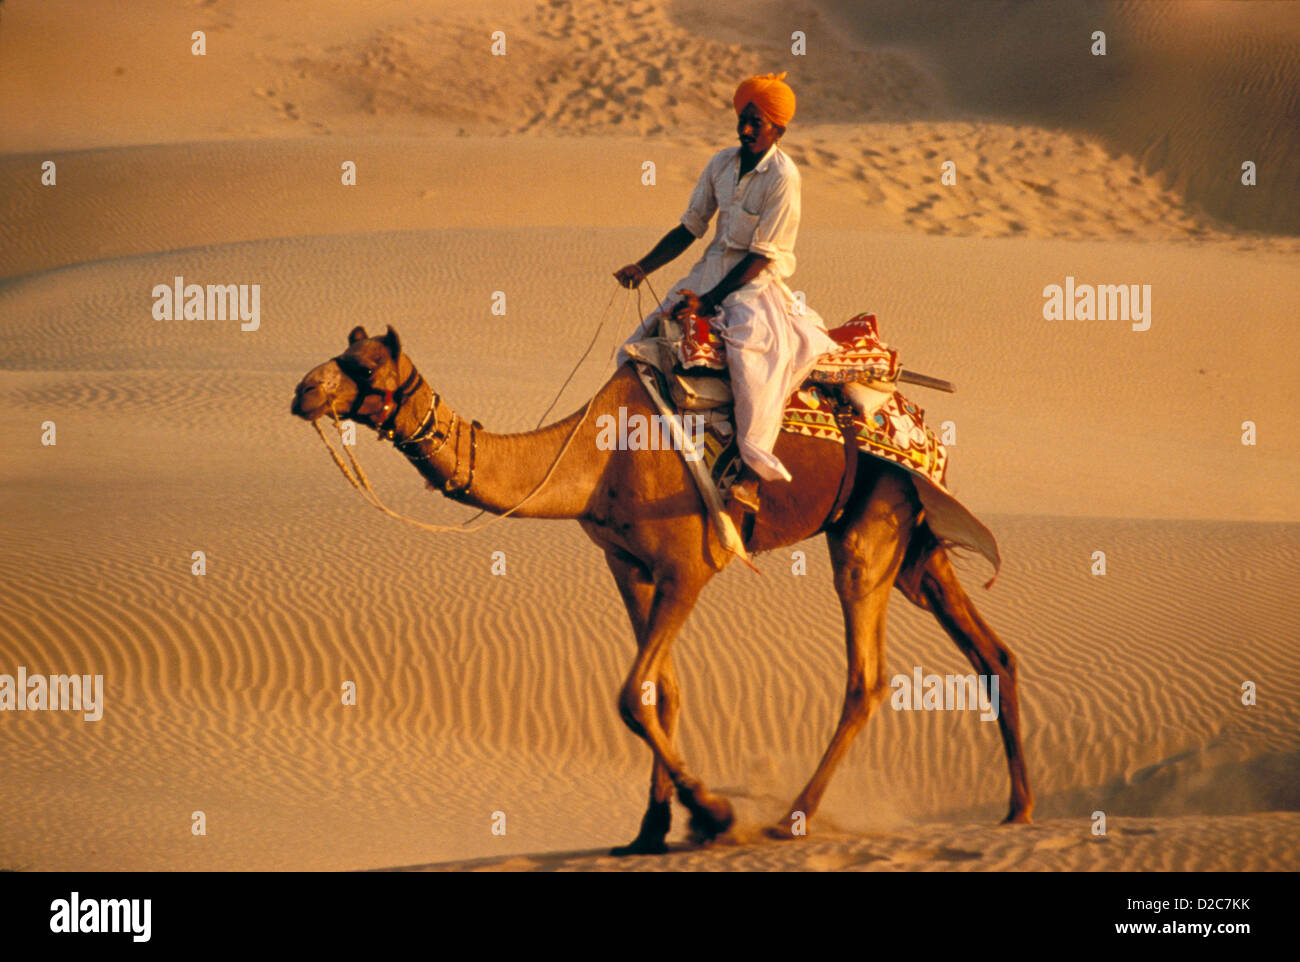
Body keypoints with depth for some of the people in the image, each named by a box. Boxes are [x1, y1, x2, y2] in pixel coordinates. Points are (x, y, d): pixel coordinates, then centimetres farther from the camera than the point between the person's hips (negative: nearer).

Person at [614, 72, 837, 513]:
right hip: (713, 270, 8)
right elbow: (689, 228, 12)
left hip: (757, 283, -8)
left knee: (755, 350, -35)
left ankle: (750, 478, -40)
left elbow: (761, 256, -17)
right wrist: (643, 267, -2)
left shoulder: (782, 177, -14)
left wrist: (708, 301, -21)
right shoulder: (722, 163, 6)